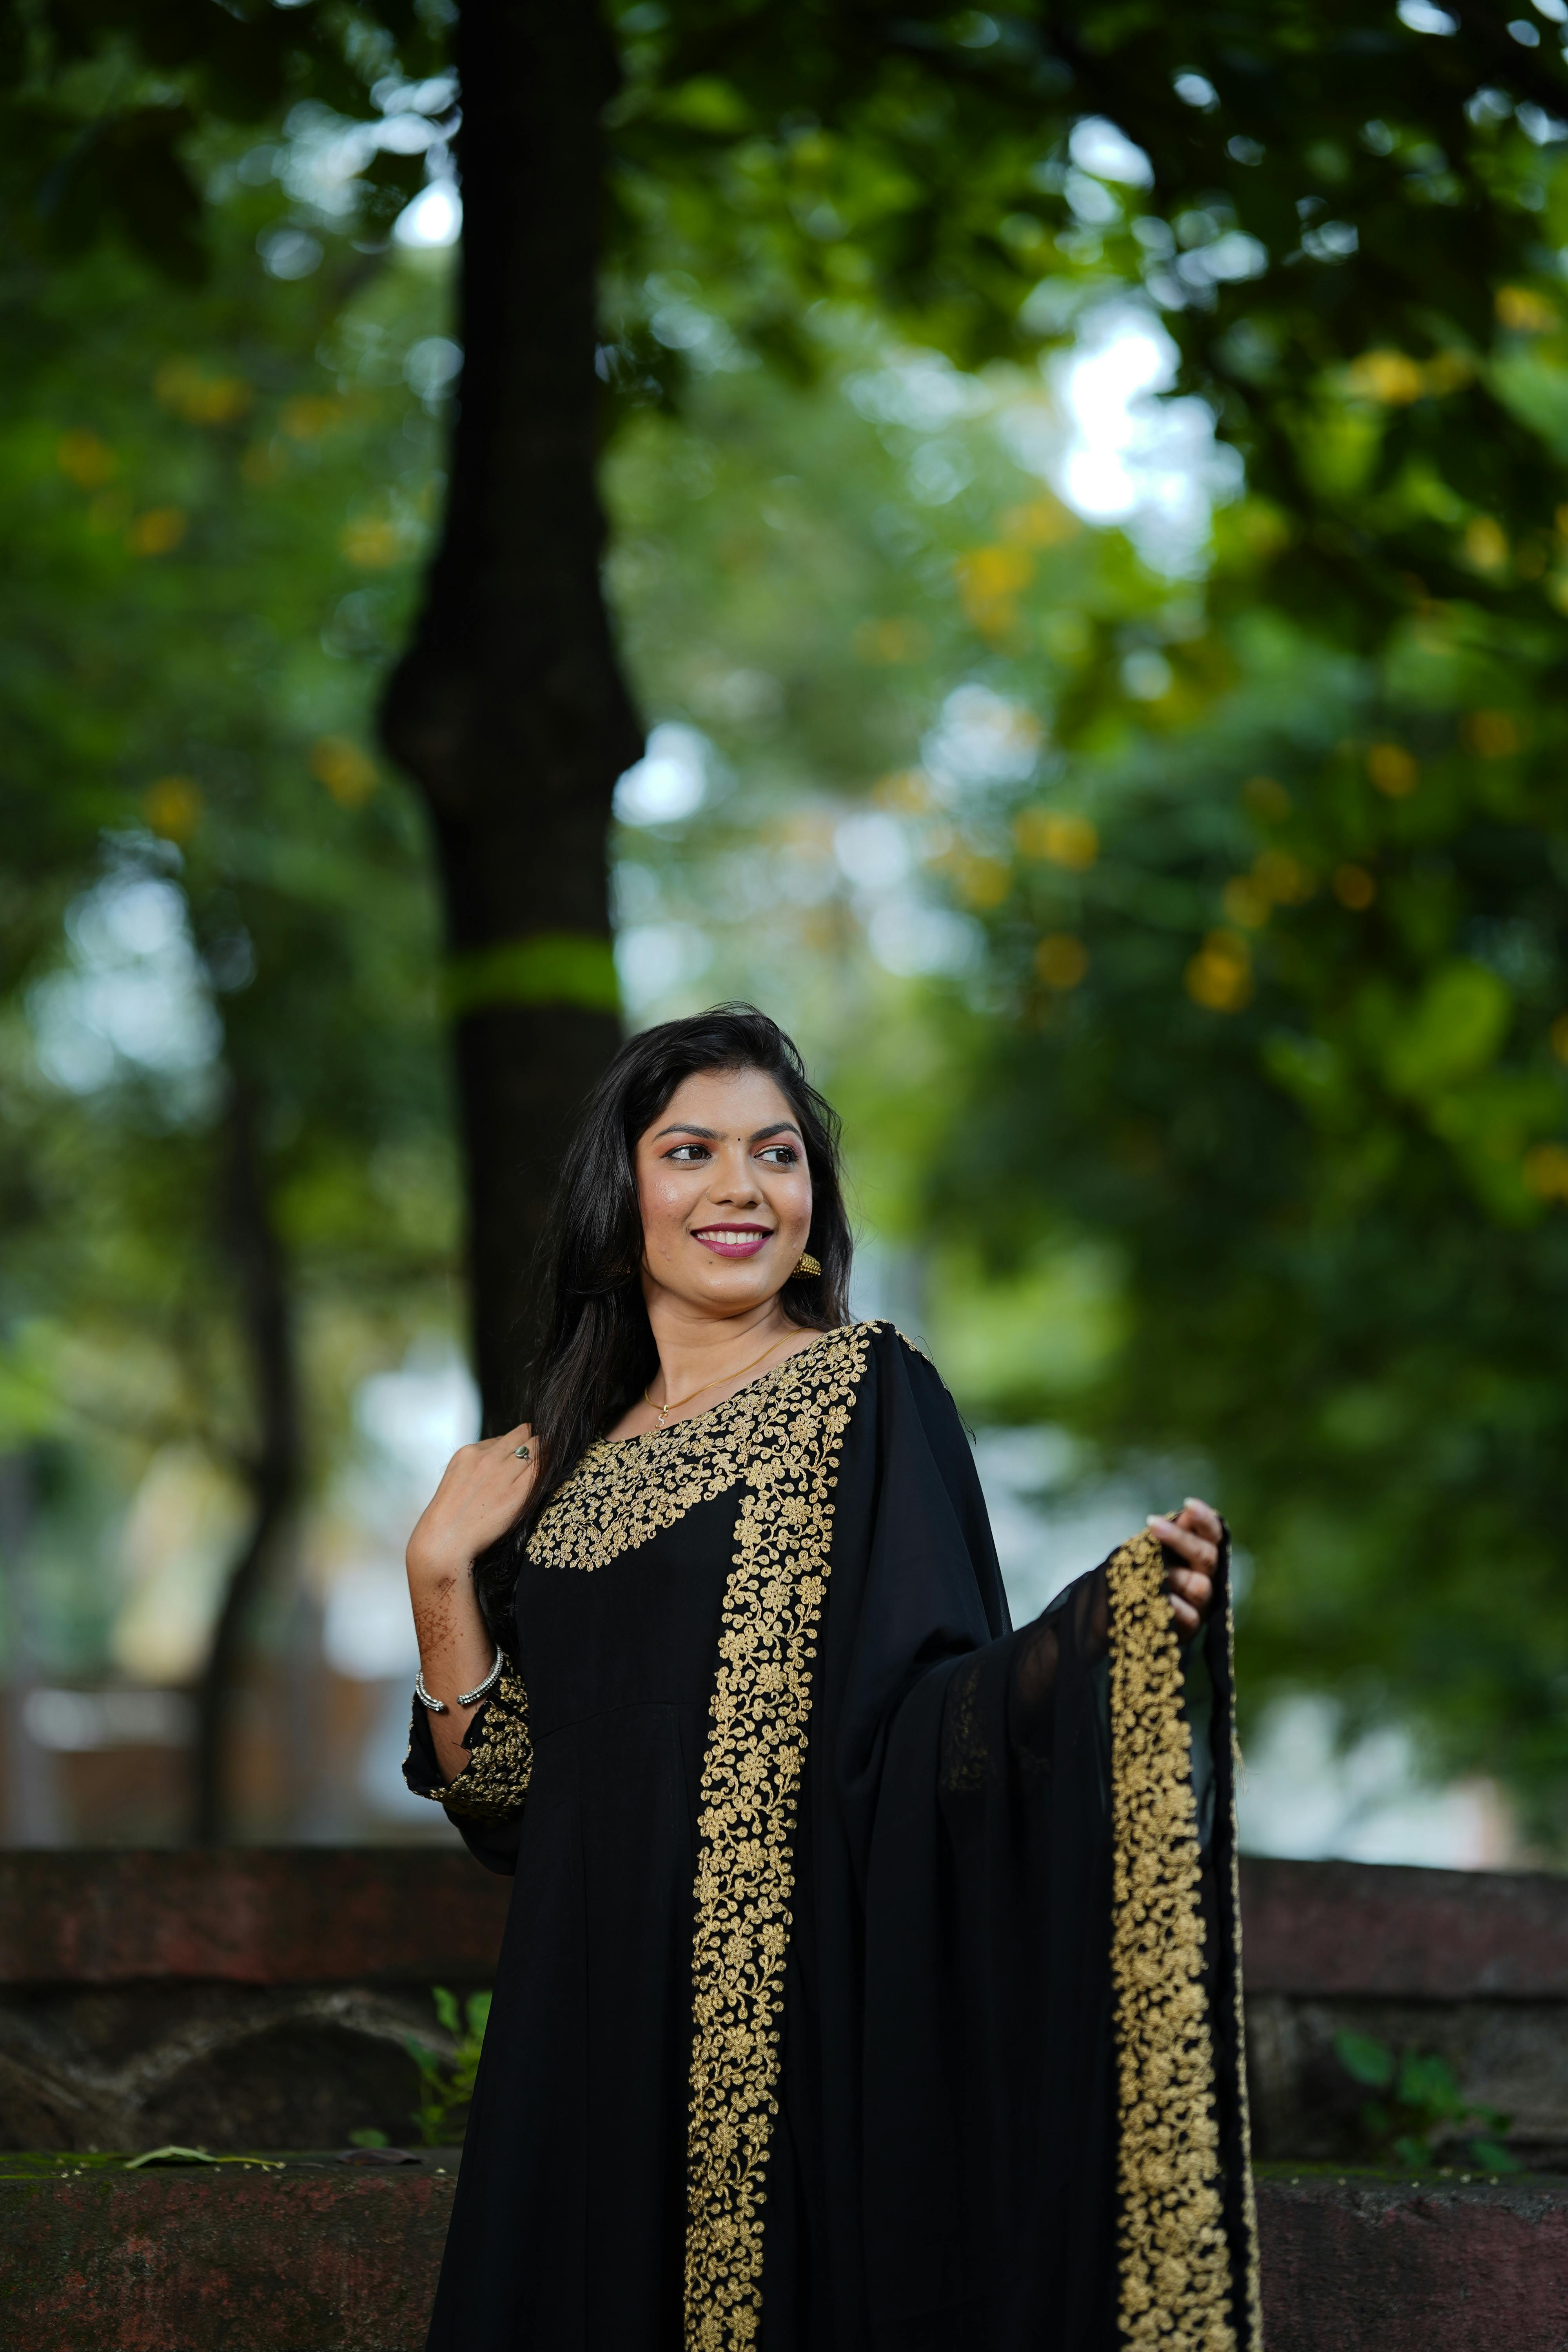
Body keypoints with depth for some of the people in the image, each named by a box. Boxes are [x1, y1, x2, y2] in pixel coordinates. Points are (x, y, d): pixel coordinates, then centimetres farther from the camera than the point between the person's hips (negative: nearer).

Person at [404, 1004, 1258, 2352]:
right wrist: (440, 1571, 1)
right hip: (589, 2027, 5)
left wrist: (1101, 1623, -30)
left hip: (799, 2017, -5)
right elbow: (497, 1786, 11)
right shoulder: (575, 1453, 13)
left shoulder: (870, 1396, -2)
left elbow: (926, 1724, -13)